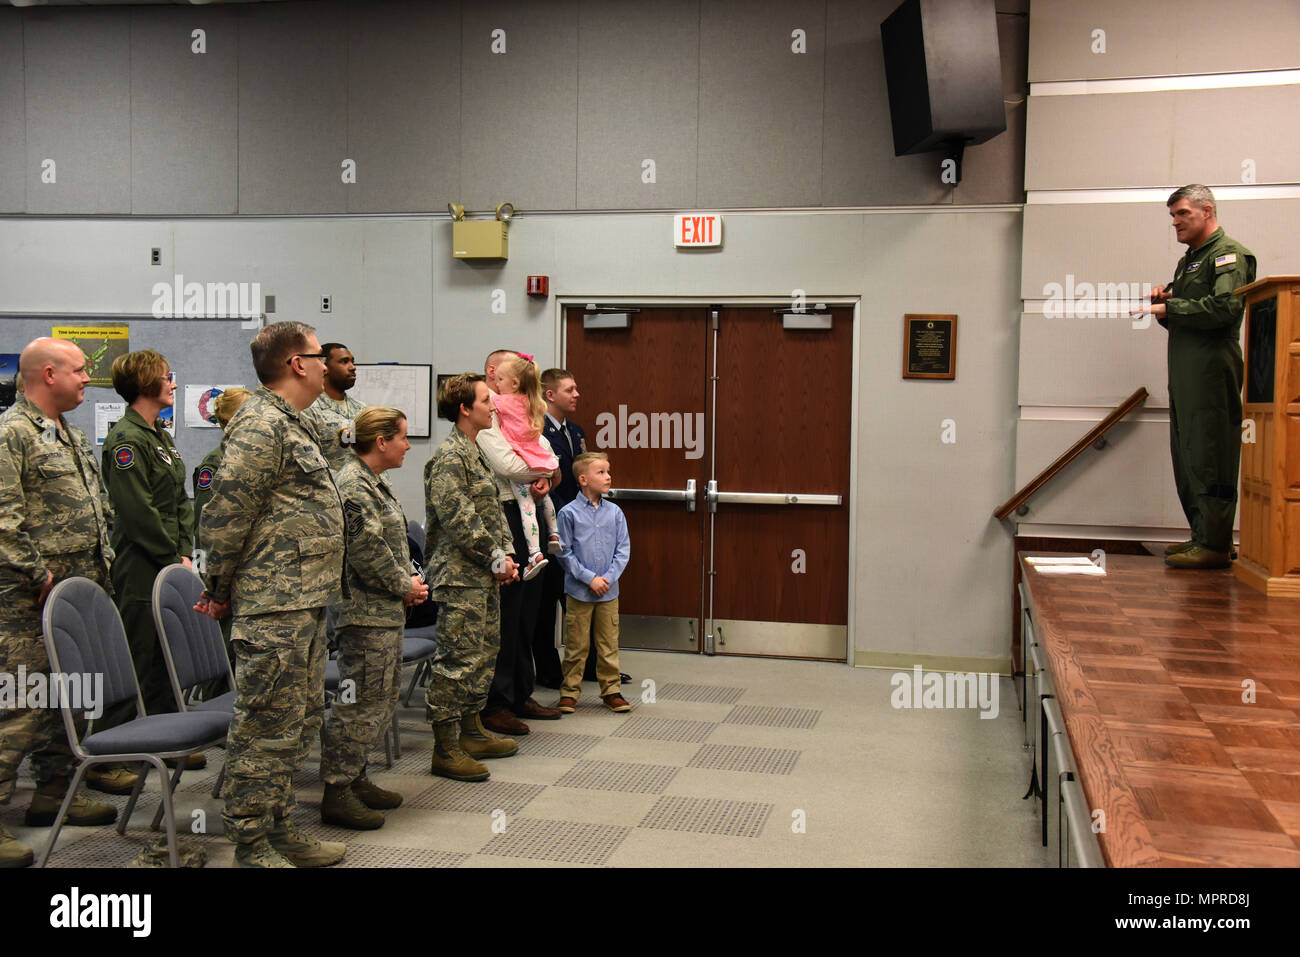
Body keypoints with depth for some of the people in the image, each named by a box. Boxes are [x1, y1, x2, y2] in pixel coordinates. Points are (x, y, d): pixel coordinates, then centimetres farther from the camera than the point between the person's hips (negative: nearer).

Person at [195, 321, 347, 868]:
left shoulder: (290, 424, 19)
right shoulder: (261, 426, -14)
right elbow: (225, 513, -18)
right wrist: (220, 590, -9)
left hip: (304, 604, 11)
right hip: (274, 605, -10)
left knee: (301, 721, 16)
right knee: (267, 727, -3)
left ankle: (278, 828, 27)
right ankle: (252, 846, 7)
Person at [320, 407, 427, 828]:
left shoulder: (373, 483, 16)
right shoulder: (353, 485, -16)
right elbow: (368, 551, -22)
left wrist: (411, 578, 7)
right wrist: (404, 586, -11)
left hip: (387, 610, 11)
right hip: (367, 613, -11)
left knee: (382, 698, 16)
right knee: (359, 702, -5)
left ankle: (355, 777, 26)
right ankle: (337, 792, 3)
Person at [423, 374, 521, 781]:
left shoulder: (475, 453, 17)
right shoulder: (449, 457, -14)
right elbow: (459, 519, -21)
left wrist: (505, 555, 7)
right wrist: (497, 559, -14)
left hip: (485, 576, 10)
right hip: (460, 575, -10)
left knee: (485, 652, 16)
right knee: (458, 658, -7)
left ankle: (471, 731, 27)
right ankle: (445, 750, -1)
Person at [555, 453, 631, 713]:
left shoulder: (614, 512, 3)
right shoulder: (569, 513, -7)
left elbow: (624, 549, 4)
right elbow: (565, 553, -7)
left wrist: (609, 577, -8)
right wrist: (590, 578, -12)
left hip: (609, 592, 3)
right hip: (579, 591, -3)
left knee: (609, 645, 10)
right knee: (576, 645, 6)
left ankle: (611, 689, 21)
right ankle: (570, 691, 18)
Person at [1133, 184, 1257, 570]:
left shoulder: (1229, 254, -5)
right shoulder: (1188, 260, 24)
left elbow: (1225, 307, -20)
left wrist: (1168, 308, -14)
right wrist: (1163, 306, 7)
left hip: (1212, 369, -10)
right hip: (1184, 374, 10)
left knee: (1210, 458, -10)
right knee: (1187, 457, 10)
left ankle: (1214, 545, -9)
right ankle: (1201, 537, 17)